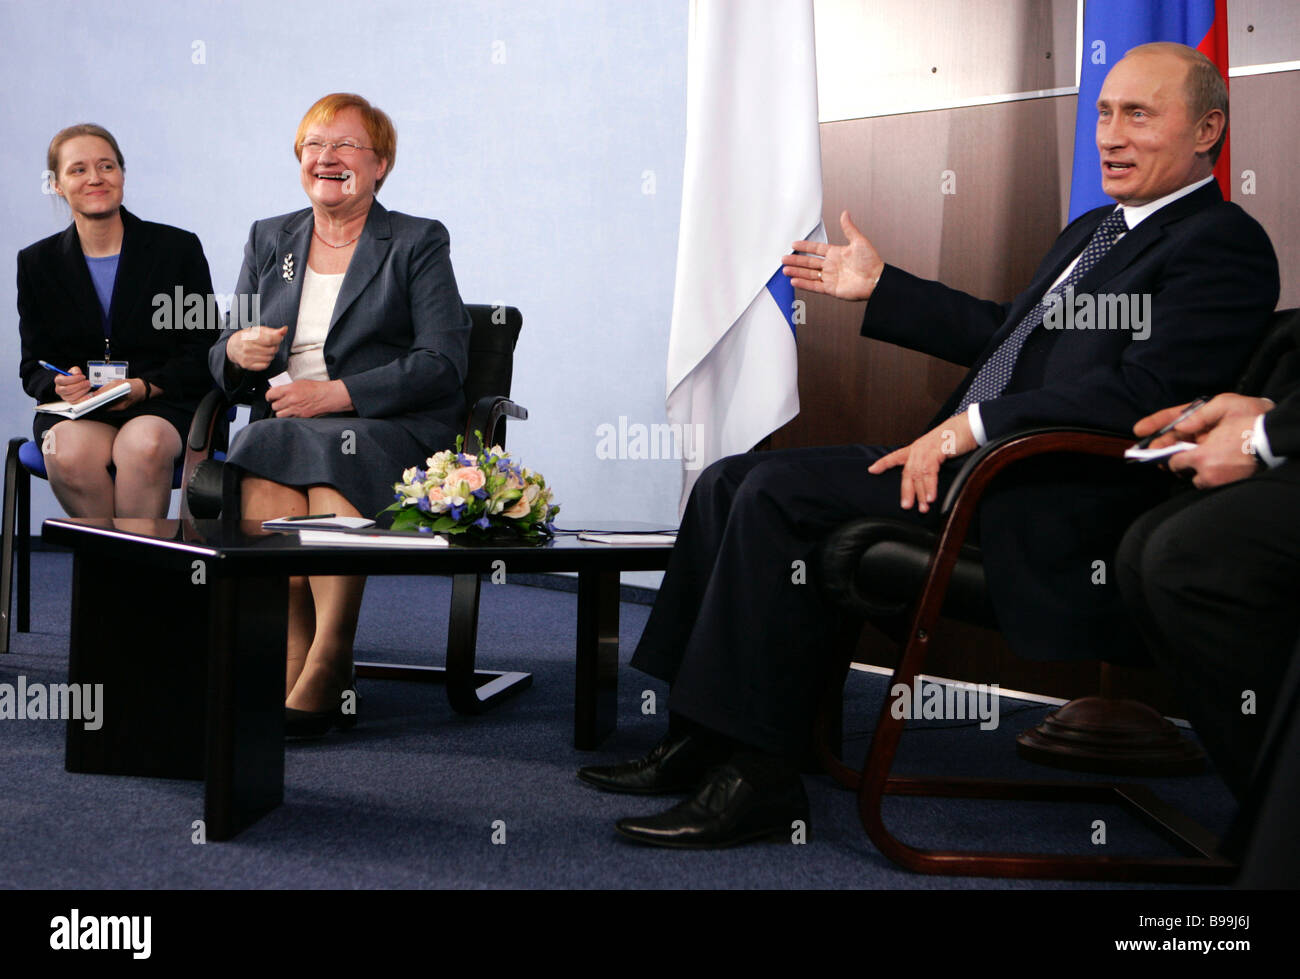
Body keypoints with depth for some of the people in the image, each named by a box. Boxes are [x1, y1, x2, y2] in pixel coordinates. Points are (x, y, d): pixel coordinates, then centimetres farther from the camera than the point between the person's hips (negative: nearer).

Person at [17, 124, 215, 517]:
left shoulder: (180, 248, 5)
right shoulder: (37, 262, 12)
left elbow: (203, 355, 2)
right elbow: (33, 365, 10)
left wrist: (144, 386, -16)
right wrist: (60, 385, -14)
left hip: (160, 406, -1)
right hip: (74, 411, 2)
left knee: (144, 444, -37)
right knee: (70, 453, -34)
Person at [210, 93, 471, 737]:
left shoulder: (418, 244, 7)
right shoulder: (269, 239, 19)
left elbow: (443, 363, -6)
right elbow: (223, 364, 19)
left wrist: (337, 394, -15)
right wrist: (236, 351, -7)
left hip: (388, 429, -3)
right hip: (280, 422, 3)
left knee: (330, 452, -37)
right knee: (266, 451, -33)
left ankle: (321, 673, -39)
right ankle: (293, 664, -36)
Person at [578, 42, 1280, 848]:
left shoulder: (1223, 245, -7)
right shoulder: (1093, 232, 24)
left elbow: (1144, 394, -20)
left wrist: (971, 426, -22)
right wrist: (880, 289, 30)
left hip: (1049, 506, -10)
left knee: (776, 494, -23)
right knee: (728, 484, 3)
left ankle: (757, 777, -18)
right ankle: (697, 743, 3)